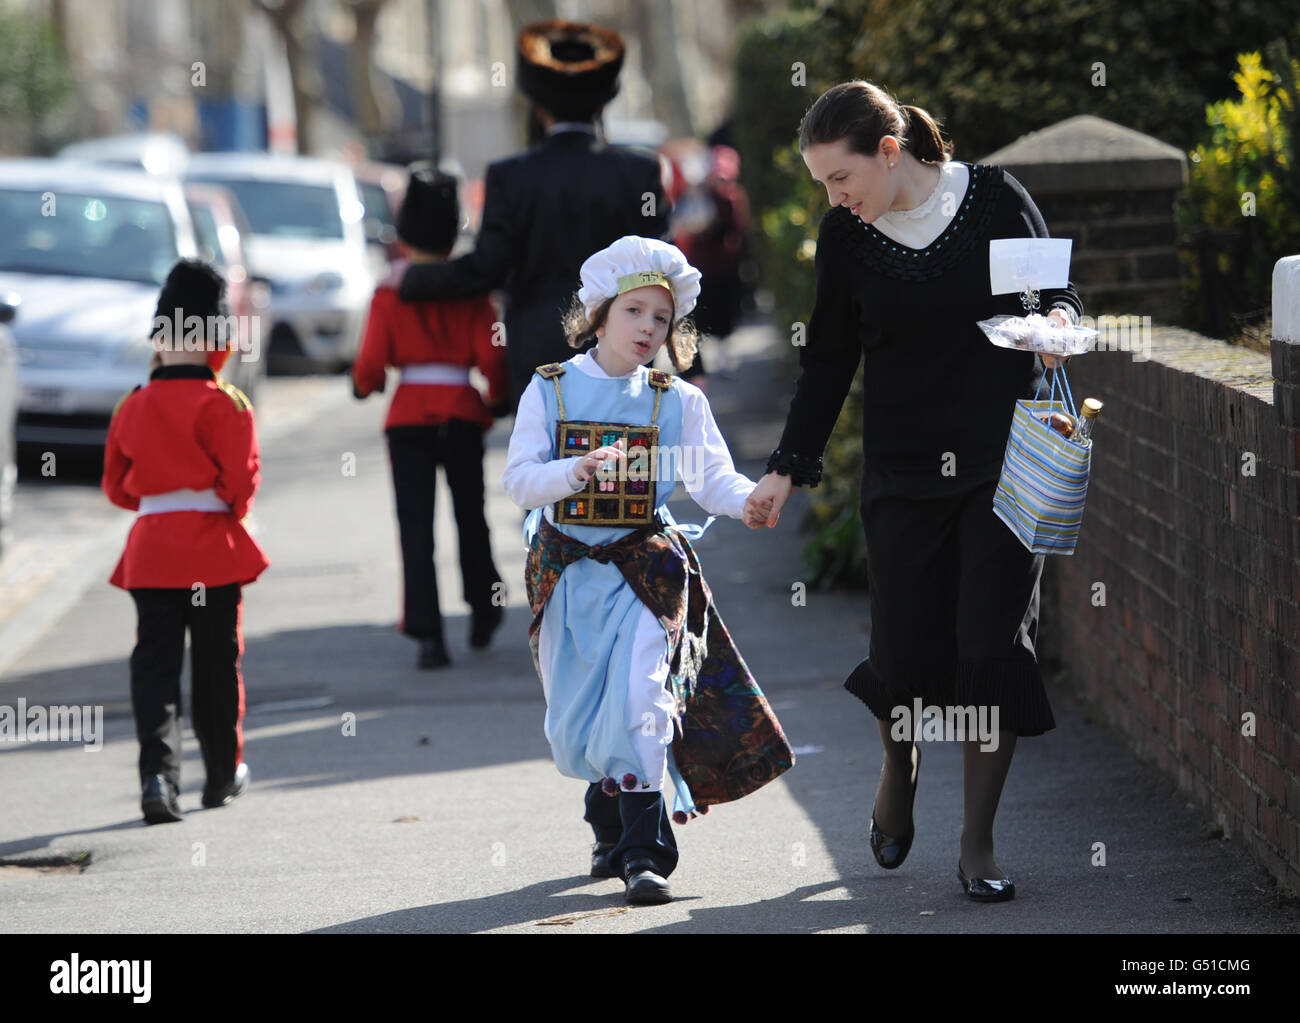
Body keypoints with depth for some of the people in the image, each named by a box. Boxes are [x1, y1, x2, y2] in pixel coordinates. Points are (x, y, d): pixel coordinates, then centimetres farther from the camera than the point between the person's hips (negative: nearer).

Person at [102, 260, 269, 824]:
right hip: (211, 544, -3)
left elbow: (116, 486, 10)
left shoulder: (131, 407, 5)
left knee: (154, 664, 1)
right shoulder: (225, 404, -9)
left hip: (150, 545, 3)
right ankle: (223, 775, 23)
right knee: (216, 664, 10)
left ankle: (158, 773, -16)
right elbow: (241, 480, -12)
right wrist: (227, 512, 9)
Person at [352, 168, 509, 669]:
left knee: (416, 528, -2)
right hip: (463, 415, 1)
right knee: (471, 517, 19)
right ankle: (483, 612, 32)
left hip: (409, 417, -1)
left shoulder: (388, 294, -3)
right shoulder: (469, 290, -1)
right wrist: (498, 399, 11)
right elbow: (492, 355, -8)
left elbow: (371, 366, -7)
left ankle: (428, 633, -11)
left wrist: (362, 384, 16)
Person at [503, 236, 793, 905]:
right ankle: (611, 825, 33)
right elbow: (519, 482, -4)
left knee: (637, 694, -16)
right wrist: (578, 471, -22)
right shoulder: (551, 390, 1)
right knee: (574, 718, 7)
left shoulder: (678, 402, 3)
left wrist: (749, 499, -26)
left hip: (646, 565, -1)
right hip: (568, 568, 1)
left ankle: (643, 851, -13)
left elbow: (712, 479, -4)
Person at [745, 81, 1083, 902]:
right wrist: (790, 468, 2)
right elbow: (830, 358, 6)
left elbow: (1060, 292, 5)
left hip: (1005, 462, -1)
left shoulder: (994, 199, -7)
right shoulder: (846, 235, -1)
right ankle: (899, 765, 34)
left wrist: (1058, 320, -18)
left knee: (993, 644, -6)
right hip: (904, 470, 2)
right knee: (906, 655, -2)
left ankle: (979, 844, 6)